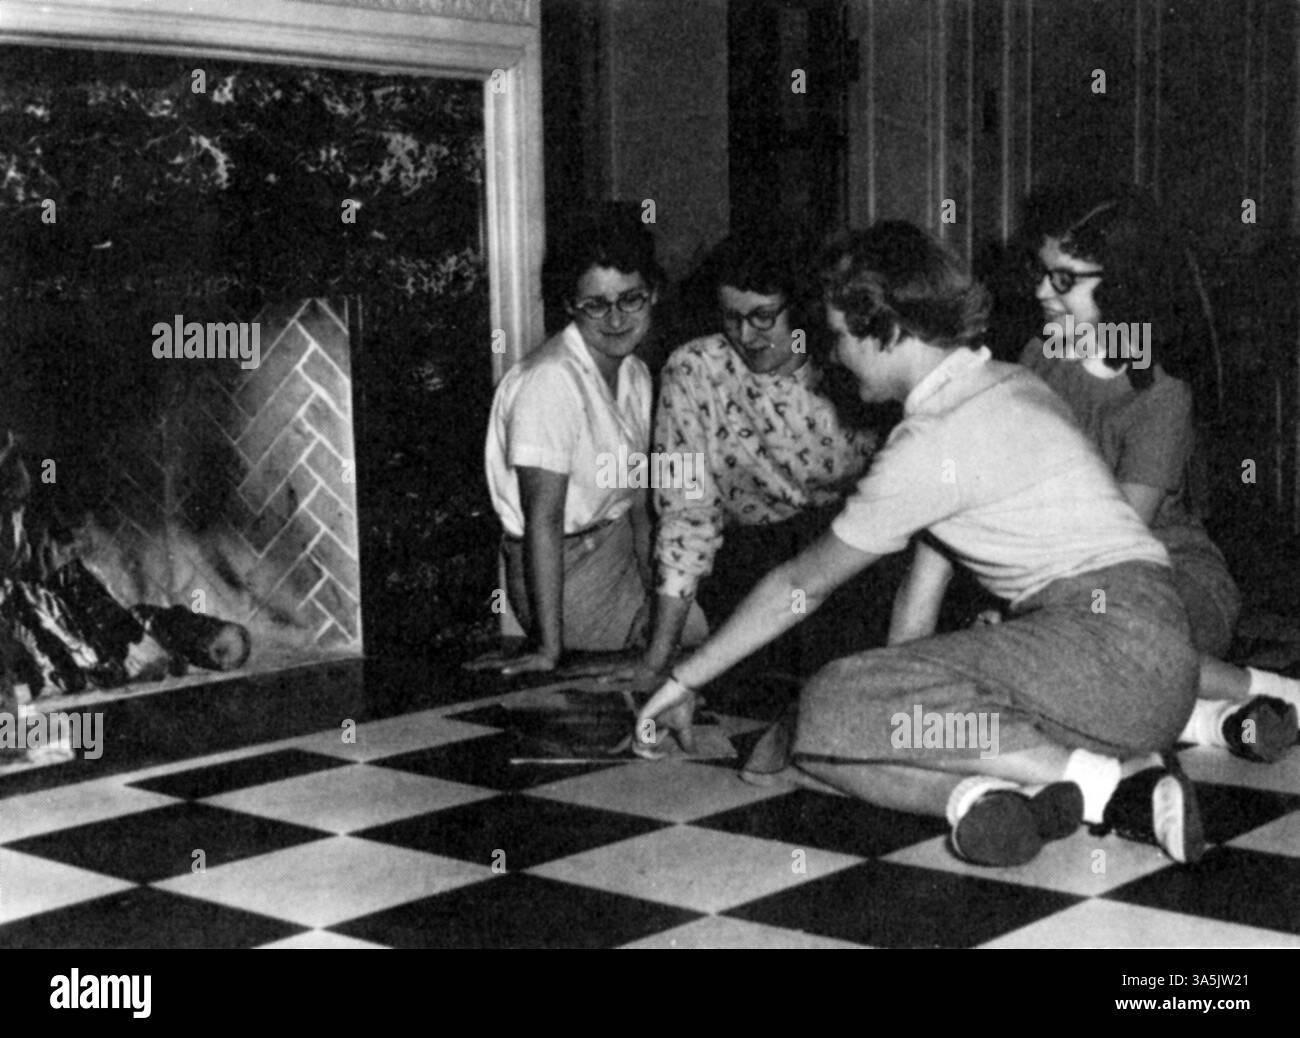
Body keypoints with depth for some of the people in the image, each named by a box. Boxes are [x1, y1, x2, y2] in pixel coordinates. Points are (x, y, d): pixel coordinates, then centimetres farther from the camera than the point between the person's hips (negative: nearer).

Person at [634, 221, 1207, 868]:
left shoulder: (935, 442, -10)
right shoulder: (1002, 386, 19)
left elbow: (802, 587, 0)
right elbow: (932, 561, 21)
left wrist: (683, 681, 12)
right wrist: (897, 696, 21)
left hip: (1111, 638, -10)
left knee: (831, 714, -16)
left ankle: (1095, 777, -18)